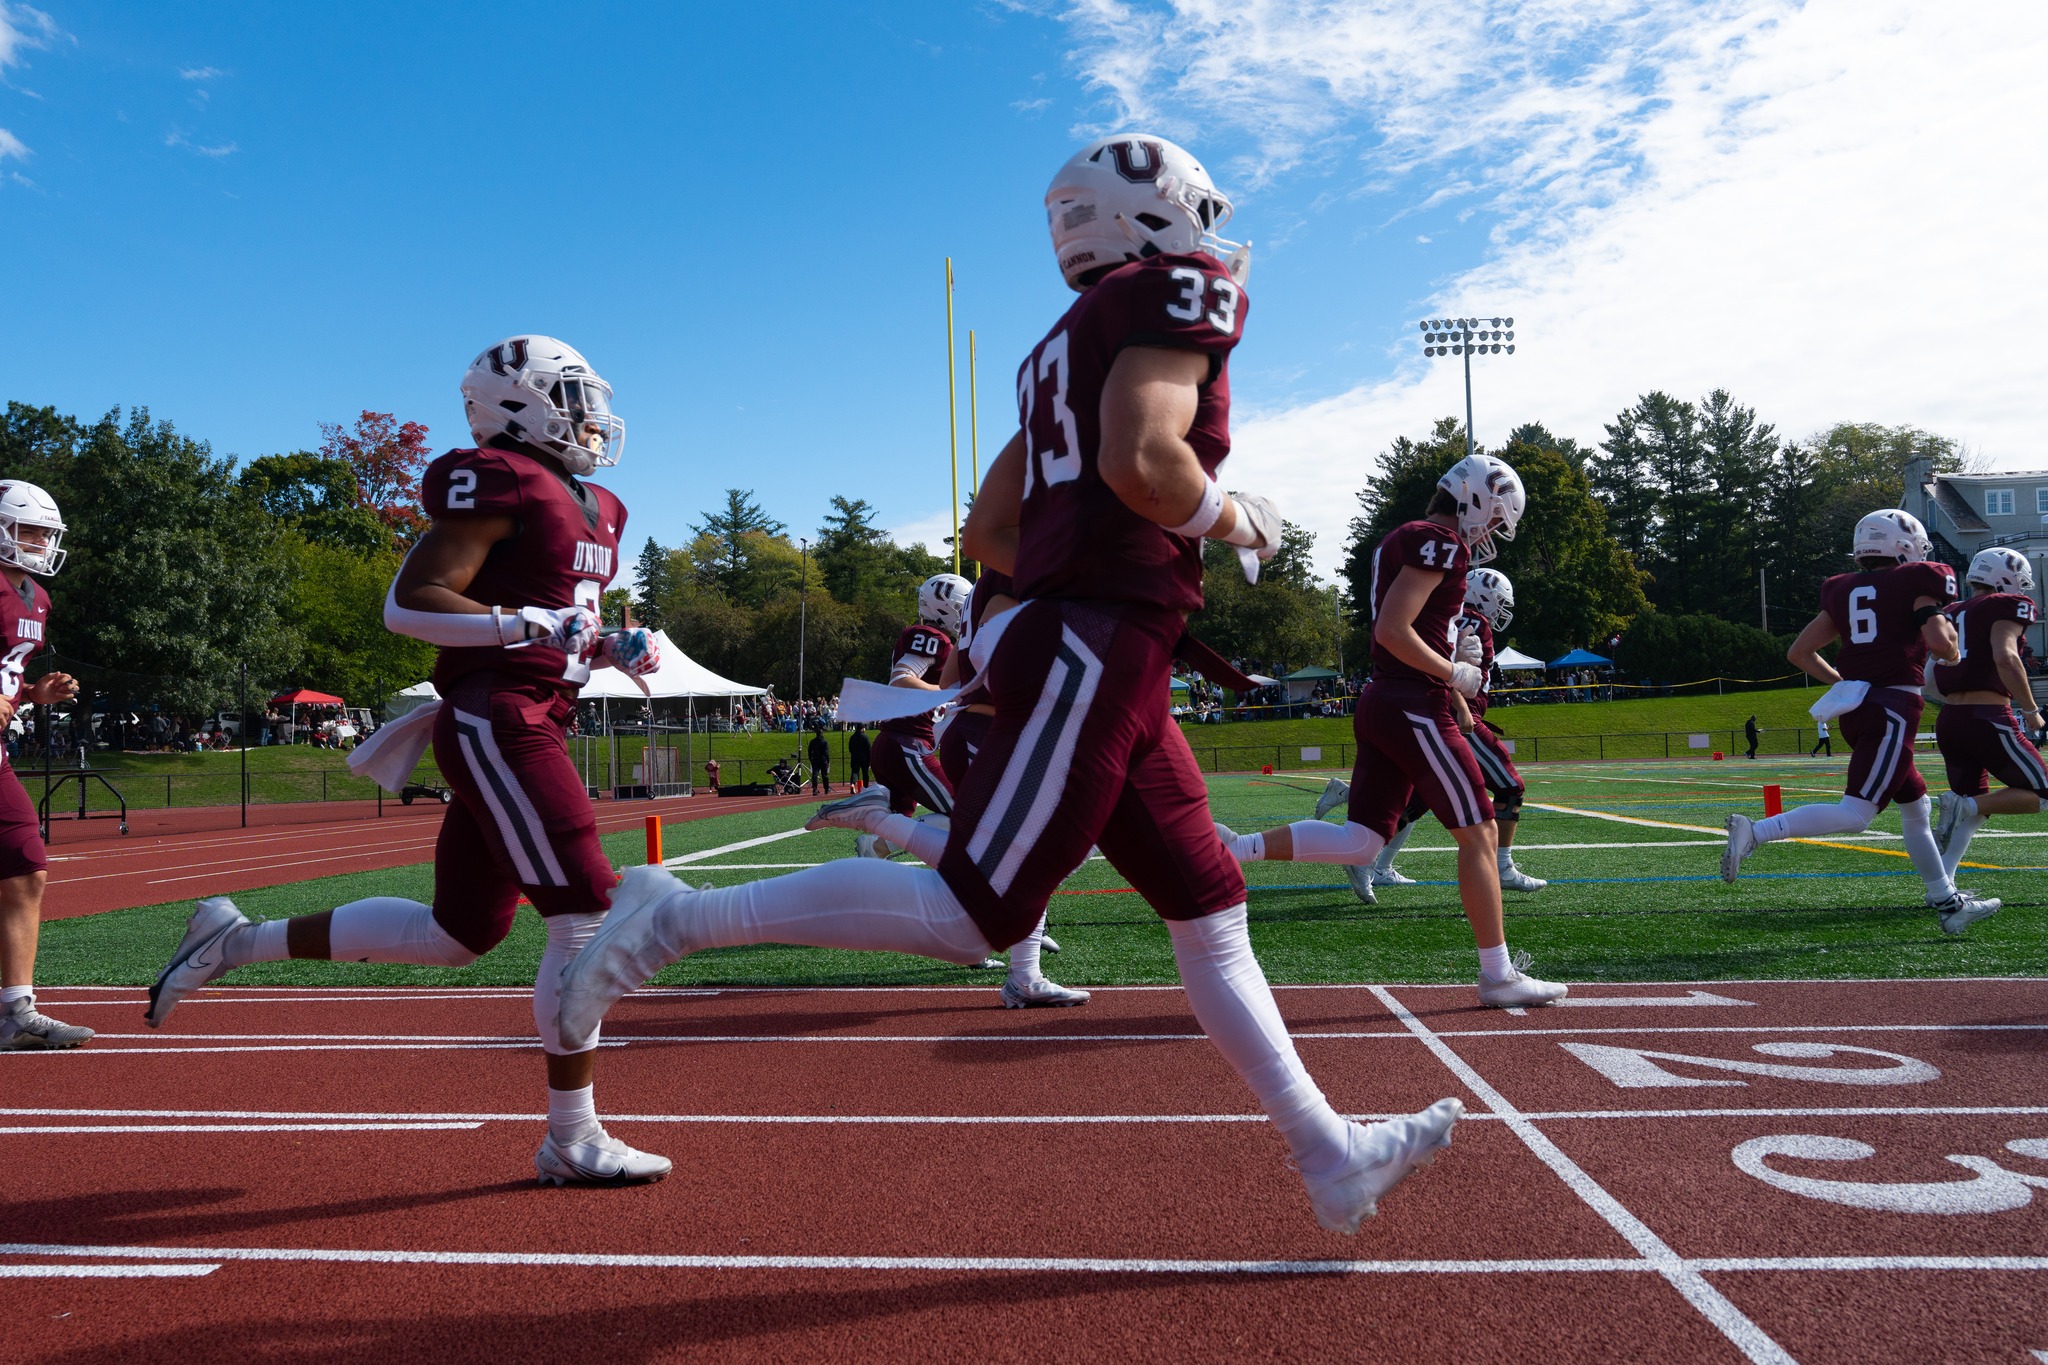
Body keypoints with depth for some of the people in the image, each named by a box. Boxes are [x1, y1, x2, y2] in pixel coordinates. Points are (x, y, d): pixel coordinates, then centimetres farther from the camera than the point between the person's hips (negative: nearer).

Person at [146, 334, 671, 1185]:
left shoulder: (593, 510, 19)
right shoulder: (500, 485, -10)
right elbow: (409, 604, -15)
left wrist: (613, 650, 9)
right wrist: (530, 624, -23)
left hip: (523, 732, 10)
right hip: (497, 726, -10)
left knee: (456, 935, 14)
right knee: (586, 916, -9)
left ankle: (235, 941, 27)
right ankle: (572, 1142, 2)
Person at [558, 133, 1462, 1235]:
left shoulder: (1068, 348, 23)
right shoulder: (1178, 290, -2)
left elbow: (986, 532, 21)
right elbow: (1140, 460, -21)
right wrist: (1236, 523, -4)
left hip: (1095, 666, 10)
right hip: (1097, 655, -10)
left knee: (1210, 917, 11)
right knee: (971, 916, -9)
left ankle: (1330, 1155, 20)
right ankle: (676, 919, -4)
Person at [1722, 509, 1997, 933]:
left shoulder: (1844, 591, 15)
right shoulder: (1915, 582, -1)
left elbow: (1799, 652, 15)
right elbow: (1940, 643, -14)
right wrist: (1950, 637, 9)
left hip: (1856, 707, 8)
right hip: (1894, 708, -8)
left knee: (1917, 808, 20)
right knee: (1855, 815, -14)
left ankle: (1947, 902, 27)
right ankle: (1755, 832, -29)